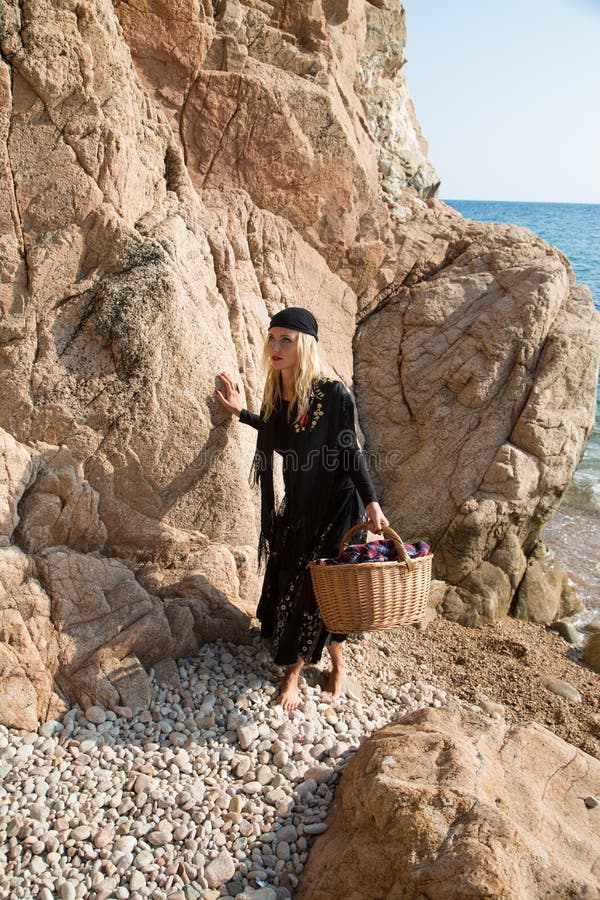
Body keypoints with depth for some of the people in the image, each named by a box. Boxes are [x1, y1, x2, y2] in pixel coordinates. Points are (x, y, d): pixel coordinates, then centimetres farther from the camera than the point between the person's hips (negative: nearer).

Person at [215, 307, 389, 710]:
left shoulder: (333, 393, -21)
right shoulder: (276, 393, -3)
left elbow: (351, 453, -15)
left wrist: (372, 503, -21)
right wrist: (241, 412, 16)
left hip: (335, 507, -5)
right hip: (295, 506, 6)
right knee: (290, 583, 11)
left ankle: (338, 664, 33)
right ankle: (294, 670, 28)